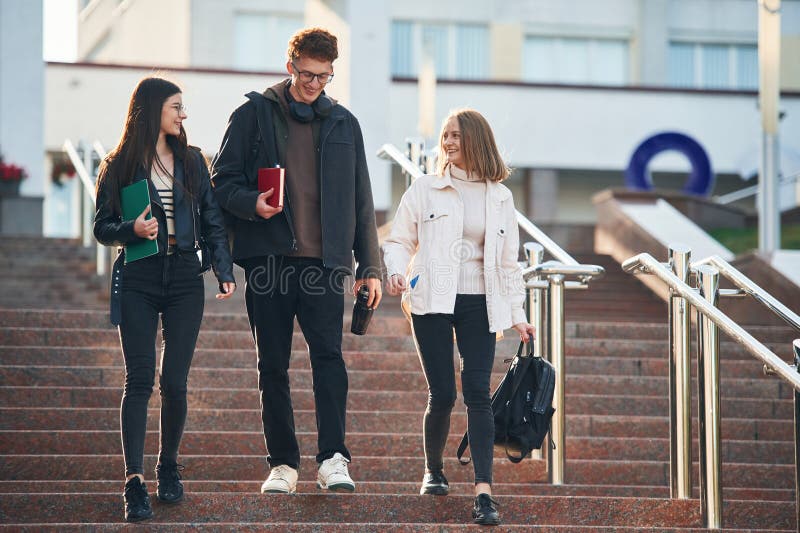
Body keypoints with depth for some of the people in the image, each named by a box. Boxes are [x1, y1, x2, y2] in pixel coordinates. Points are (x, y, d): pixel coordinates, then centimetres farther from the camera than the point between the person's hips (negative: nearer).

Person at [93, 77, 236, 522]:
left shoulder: (192, 161, 12)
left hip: (184, 278, 2)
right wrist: (132, 230, -16)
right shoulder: (119, 167, 4)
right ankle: (135, 482, -9)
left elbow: (212, 221, 11)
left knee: (175, 382, 0)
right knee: (140, 380, -7)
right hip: (138, 280, -2)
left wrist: (225, 270, -1)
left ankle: (169, 467, 19)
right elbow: (103, 227, 5)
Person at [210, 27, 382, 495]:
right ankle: (283, 463, 10)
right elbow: (223, 179, 5)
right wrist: (252, 203, -16)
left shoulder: (343, 124, 13)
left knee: (329, 355, -15)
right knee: (273, 366, 3)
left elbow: (361, 202, 16)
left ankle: (333, 459, -19)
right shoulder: (254, 114, 6)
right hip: (268, 258, 0)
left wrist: (370, 265, 11)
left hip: (324, 262, 0)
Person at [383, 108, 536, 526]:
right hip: (432, 303, -1)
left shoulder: (500, 198, 10)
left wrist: (517, 313, 12)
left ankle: (483, 492, -15)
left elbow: (508, 261, 15)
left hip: (478, 304, 1)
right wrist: (395, 271, -13)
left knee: (477, 393, -9)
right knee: (442, 394, -3)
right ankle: (433, 471, 23)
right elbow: (399, 240, 7)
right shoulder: (426, 189, 4)